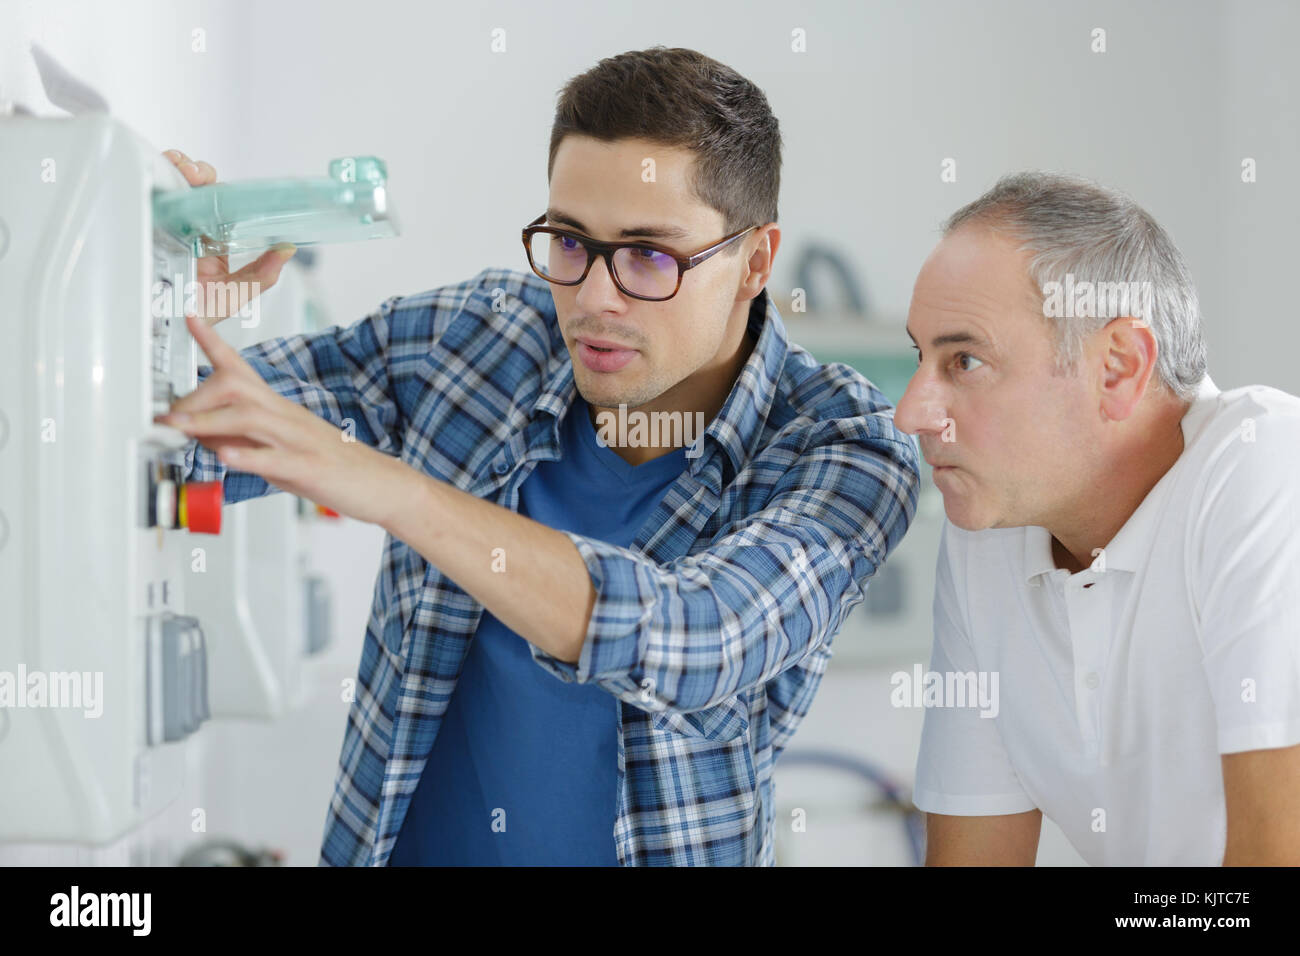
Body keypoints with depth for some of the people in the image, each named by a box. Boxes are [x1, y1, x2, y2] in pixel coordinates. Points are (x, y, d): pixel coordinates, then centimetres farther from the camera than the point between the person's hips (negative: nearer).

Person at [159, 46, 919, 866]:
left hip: (667, 842, -1)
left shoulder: (844, 452, -11)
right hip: (401, 841, 2)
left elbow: (687, 645, -28)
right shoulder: (472, 336, -3)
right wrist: (173, 307, -16)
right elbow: (189, 443, 5)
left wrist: (394, 491, -35)